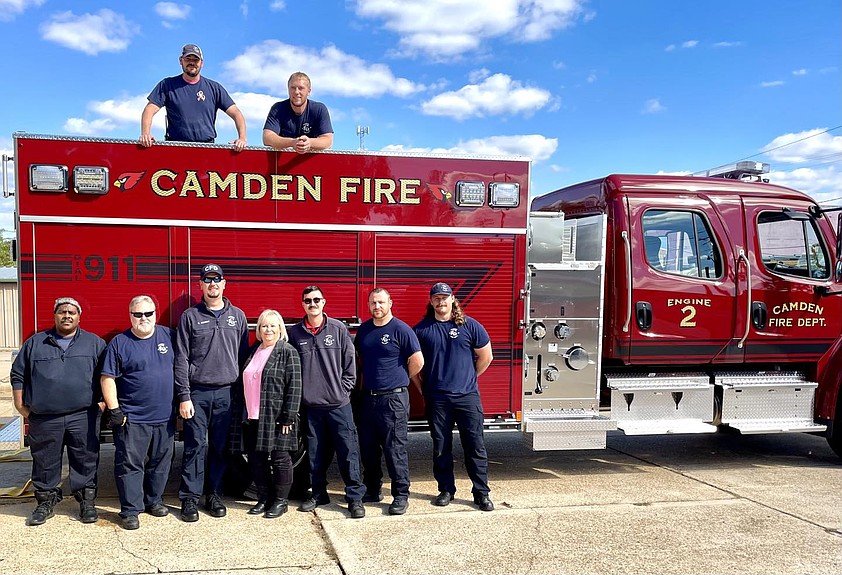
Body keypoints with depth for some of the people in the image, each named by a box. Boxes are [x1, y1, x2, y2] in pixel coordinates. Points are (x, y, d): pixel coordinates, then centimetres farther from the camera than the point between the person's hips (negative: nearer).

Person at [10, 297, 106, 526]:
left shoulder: (95, 343, 6)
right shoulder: (34, 343, 9)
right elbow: (18, 375, 13)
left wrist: (103, 403, -1)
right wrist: (21, 406, 7)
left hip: (83, 418, -1)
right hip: (44, 419, 1)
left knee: (86, 463, 4)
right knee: (45, 463, 10)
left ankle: (87, 502, 15)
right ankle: (46, 502, 25)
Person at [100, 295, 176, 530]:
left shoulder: (169, 335, 5)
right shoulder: (119, 343, -3)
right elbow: (107, 378, -5)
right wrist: (114, 410, -11)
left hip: (165, 417, 4)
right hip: (132, 419, -3)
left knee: (160, 463, 13)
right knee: (130, 464, 0)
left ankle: (154, 500, 29)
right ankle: (130, 510, 9)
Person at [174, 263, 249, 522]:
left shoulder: (237, 316, 9)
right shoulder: (190, 316, 2)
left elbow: (243, 356, 10)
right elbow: (181, 359, -1)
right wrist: (184, 396, -8)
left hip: (226, 393, 2)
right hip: (197, 393, -2)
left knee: (221, 447, 8)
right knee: (195, 446, -1)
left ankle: (214, 495, 20)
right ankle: (189, 499, 9)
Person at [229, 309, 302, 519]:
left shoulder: (288, 352, -6)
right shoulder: (252, 353, 14)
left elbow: (294, 386, -12)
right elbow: (242, 385, 19)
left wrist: (288, 417, -17)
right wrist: (240, 414, 14)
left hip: (276, 419, -6)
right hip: (252, 418, 7)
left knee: (280, 459, 2)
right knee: (256, 460, 11)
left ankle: (280, 501, 14)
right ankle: (264, 498, 24)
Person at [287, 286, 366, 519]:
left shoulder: (338, 329, 0)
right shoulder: (295, 333, 4)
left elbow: (350, 364, 3)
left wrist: (343, 389, -2)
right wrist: (299, 393, 3)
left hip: (339, 403, -1)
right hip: (310, 405, 2)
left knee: (348, 451, -1)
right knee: (316, 453, 11)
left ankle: (355, 497, 7)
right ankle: (319, 493, 26)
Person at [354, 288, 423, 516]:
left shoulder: (400, 329, -9)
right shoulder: (364, 329, 9)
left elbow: (417, 361, -9)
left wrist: (398, 380, 2)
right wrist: (369, 378, 12)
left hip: (394, 399, -6)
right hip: (368, 397, 6)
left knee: (395, 449, -2)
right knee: (368, 448, 14)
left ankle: (401, 495, 9)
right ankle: (372, 490, 29)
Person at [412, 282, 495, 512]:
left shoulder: (470, 325, 1)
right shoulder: (422, 329, 2)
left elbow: (485, 357, 10)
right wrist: (423, 388, 7)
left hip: (467, 396, -1)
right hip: (436, 398, 1)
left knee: (475, 446, 1)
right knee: (441, 447, 9)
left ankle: (481, 493, 11)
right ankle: (446, 490, 23)